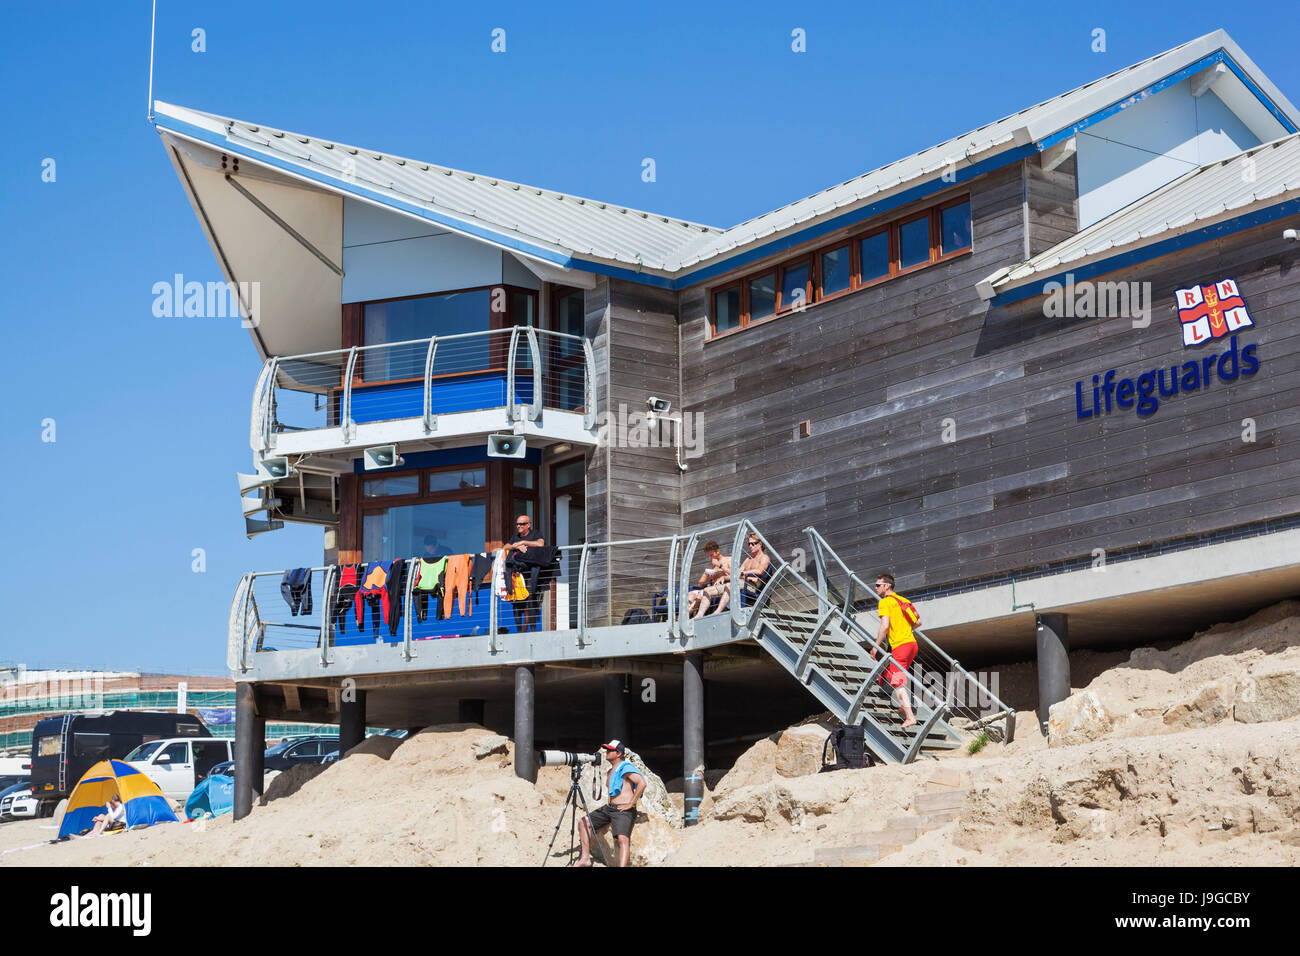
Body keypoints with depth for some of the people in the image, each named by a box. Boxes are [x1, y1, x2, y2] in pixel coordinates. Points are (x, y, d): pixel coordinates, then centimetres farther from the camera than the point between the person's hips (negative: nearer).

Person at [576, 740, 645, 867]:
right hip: (609, 808, 10)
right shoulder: (611, 771, 20)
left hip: (623, 810, -10)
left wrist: (631, 804, -19)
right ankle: (585, 858, 8)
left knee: (622, 838, -28)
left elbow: (642, 783, -21)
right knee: (583, 822, 7)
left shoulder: (625, 767, -8)